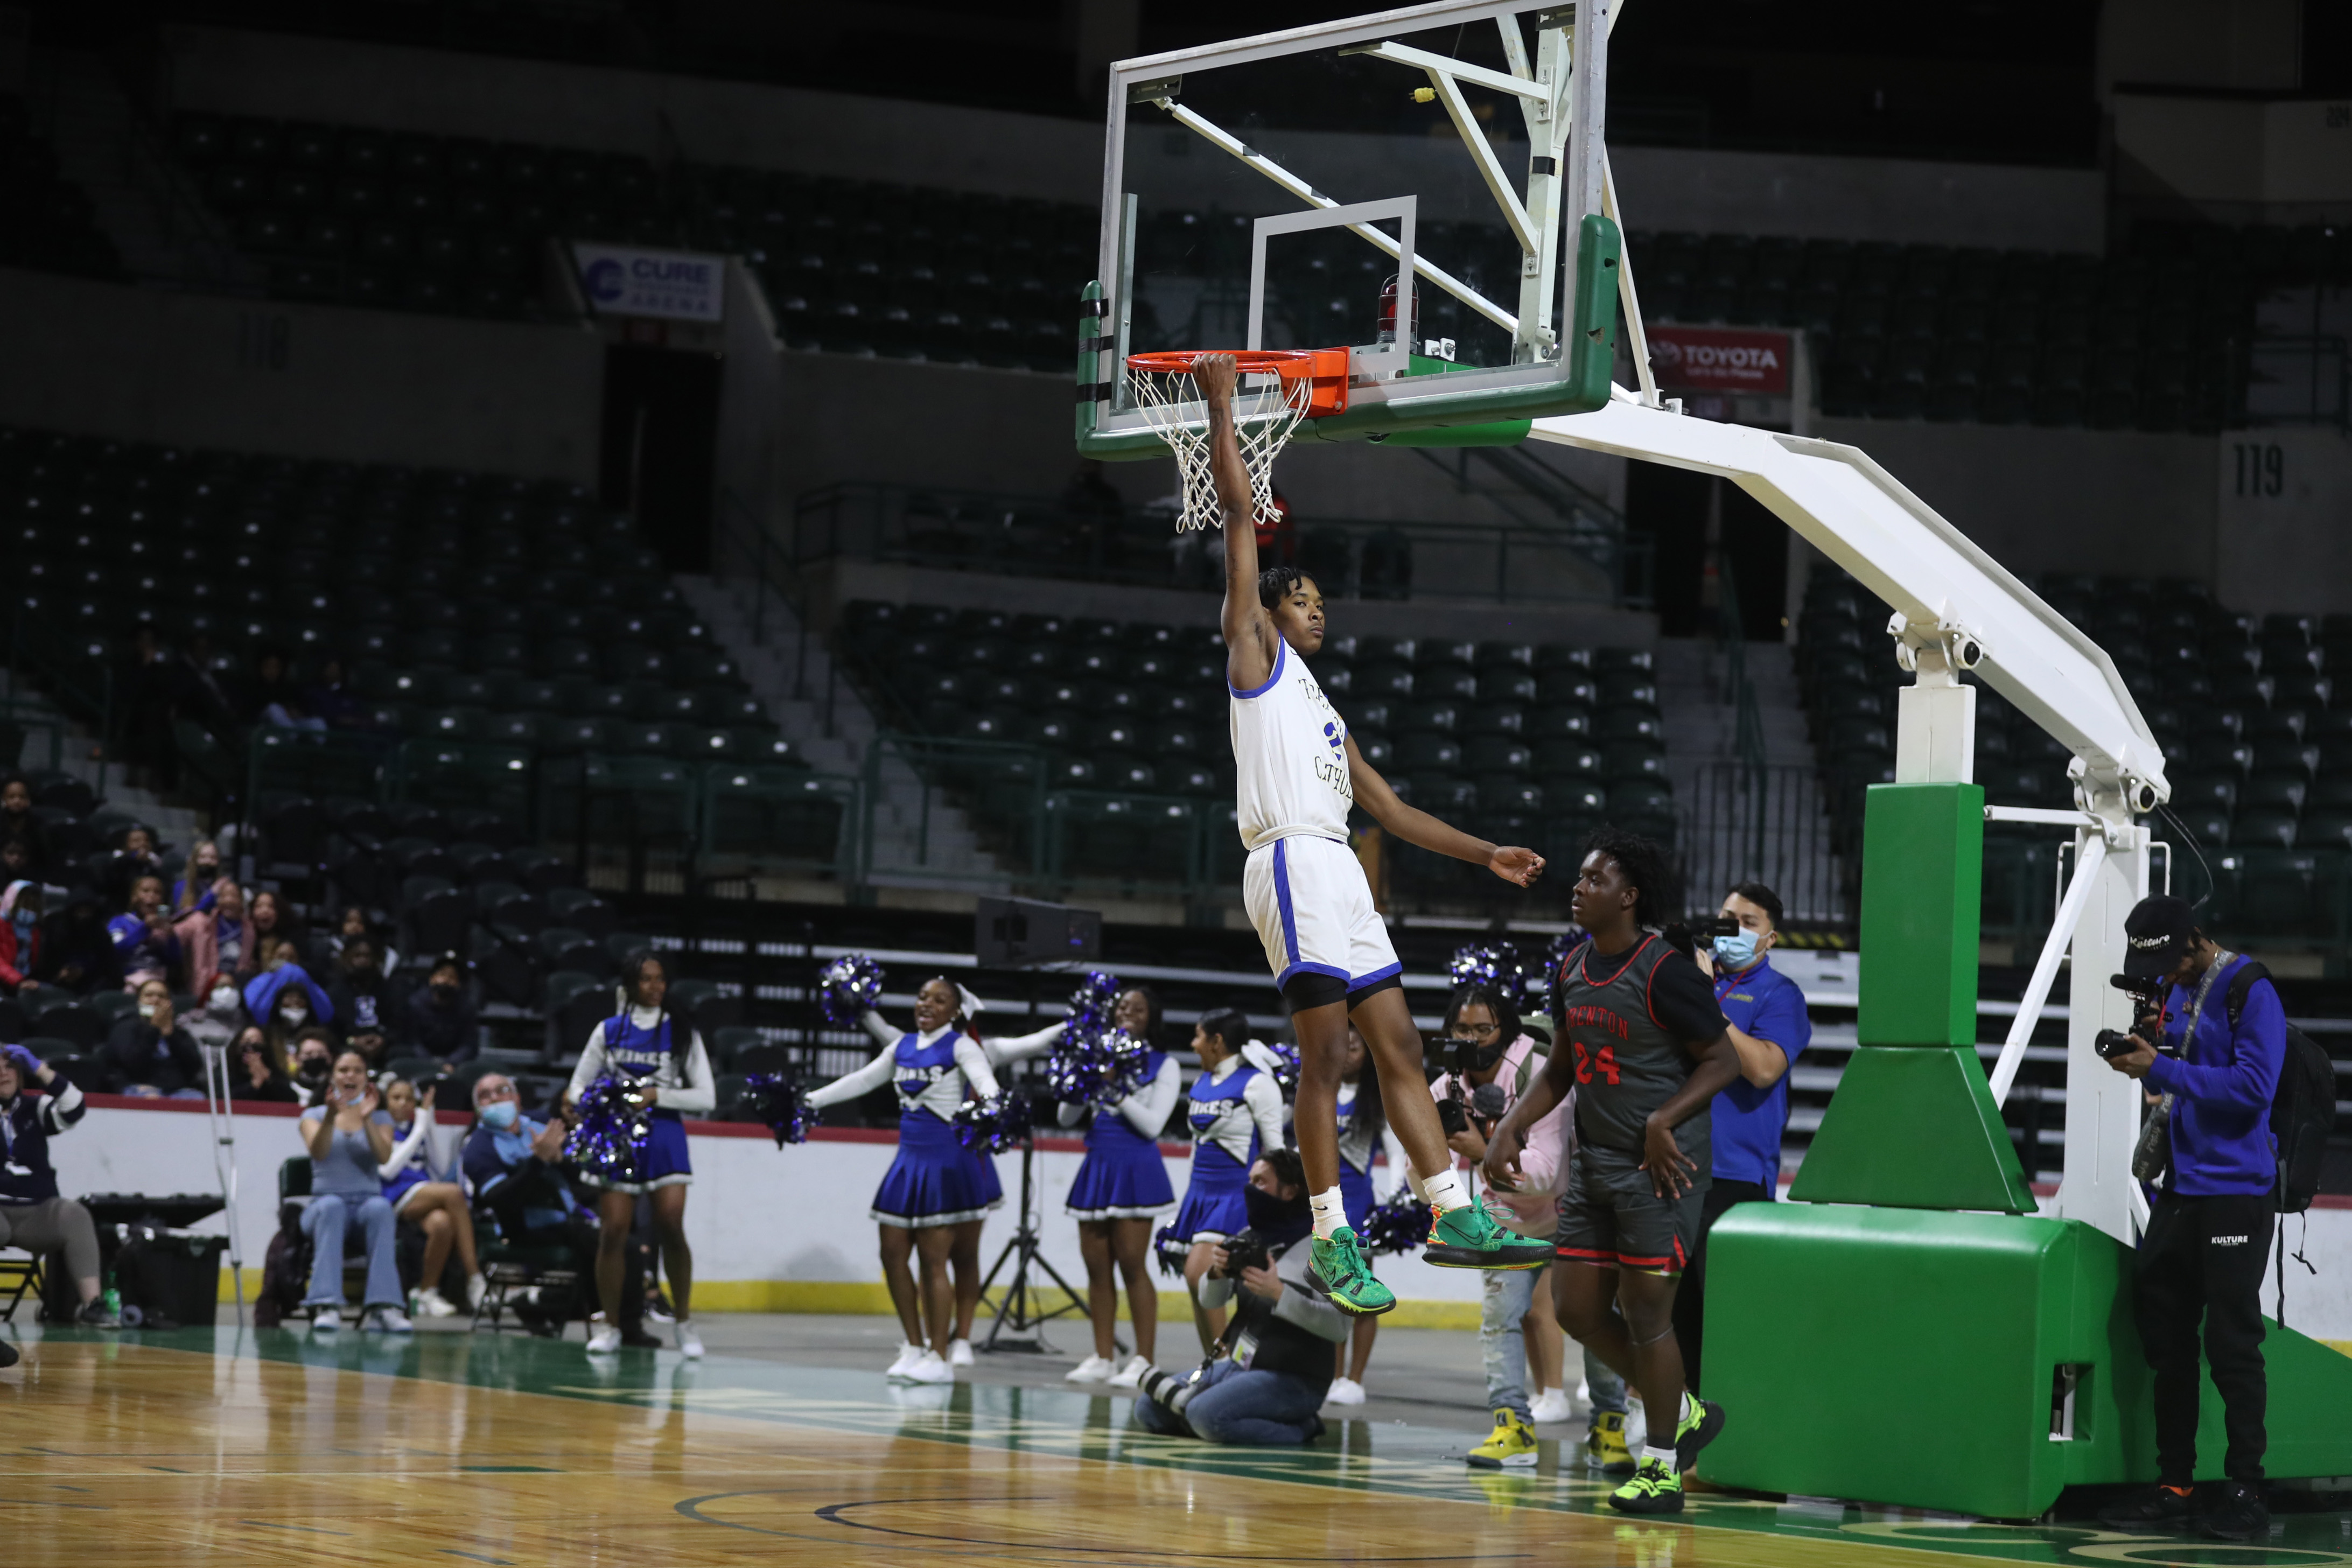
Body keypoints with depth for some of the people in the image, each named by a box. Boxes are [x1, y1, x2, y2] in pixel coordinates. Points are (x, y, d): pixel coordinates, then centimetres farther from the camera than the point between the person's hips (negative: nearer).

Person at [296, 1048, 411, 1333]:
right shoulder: (314, 1115, 12)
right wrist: (331, 1116, -28)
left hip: (368, 1200, 1)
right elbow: (317, 1151, -12)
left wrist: (367, 1119, -21)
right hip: (324, 1201, -1)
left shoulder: (381, 1118, 15)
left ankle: (382, 1306, -45)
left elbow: (384, 1156, -7)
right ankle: (327, 1306, -49)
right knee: (332, 1206, -39)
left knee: (380, 1208, -37)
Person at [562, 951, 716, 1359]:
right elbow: (579, 1085, 15)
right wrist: (581, 1100, -9)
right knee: (613, 1232, -5)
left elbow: (706, 1097, 1)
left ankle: (683, 1322, -3)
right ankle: (608, 1326, 6)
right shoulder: (608, 1031, 9)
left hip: (664, 1138, -1)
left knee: (671, 1229, -15)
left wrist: (657, 1095, -11)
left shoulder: (682, 1033, 6)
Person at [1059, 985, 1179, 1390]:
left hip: (1136, 1169, -5)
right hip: (1097, 1166, 5)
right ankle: (1103, 1358, 9)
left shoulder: (1163, 1065, 2)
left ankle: (1144, 1360, -5)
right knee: (1097, 1265, 4)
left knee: (1132, 1265, -8)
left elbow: (1152, 1124, -9)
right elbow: (1066, 1118, 11)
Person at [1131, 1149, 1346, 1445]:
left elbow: (1339, 1327, -20)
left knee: (1206, 1415, -30)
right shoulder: (1252, 1238, 8)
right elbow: (1211, 1299, 10)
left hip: (1292, 1379, -8)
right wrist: (1218, 1274, -13)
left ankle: (1299, 1429, -10)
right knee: (1148, 1409, 2)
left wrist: (1279, 1293, -29)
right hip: (1237, 1364, 8)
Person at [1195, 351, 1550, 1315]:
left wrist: (1484, 854, 21)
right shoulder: (1257, 655, 8)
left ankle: (1453, 1217, 6)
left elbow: (1391, 810, 29)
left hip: (1340, 874, 9)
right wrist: (1221, 409, -1)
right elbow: (1239, 516, 1)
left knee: (1398, 1047, 5)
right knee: (1324, 1056, -10)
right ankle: (1331, 1242, -9)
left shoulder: (1323, 713, 29)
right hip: (1293, 863, -9)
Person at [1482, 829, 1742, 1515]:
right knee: (1579, 1310, 8)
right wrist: (1512, 1126, 6)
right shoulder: (1573, 970, 8)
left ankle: (1661, 1469, 11)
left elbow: (1724, 1061, -12)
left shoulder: (1665, 972, -16)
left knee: (1644, 1311, -3)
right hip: (1595, 1161, 8)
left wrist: (1663, 1121, -23)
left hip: (1660, 1166, -8)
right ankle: (1686, 1413, 27)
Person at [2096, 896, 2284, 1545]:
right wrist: (2146, 1047, -1)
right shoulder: (2175, 992, 12)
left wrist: (2162, 1070, -21)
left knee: (2231, 1346, -6)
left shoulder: (2250, 992, -12)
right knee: (2167, 1340, 9)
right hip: (2179, 1191, 8)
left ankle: (2245, 1491, 1)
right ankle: (2174, 1487, 16)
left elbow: (2252, 1086, -20)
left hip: (2236, 1193, -8)